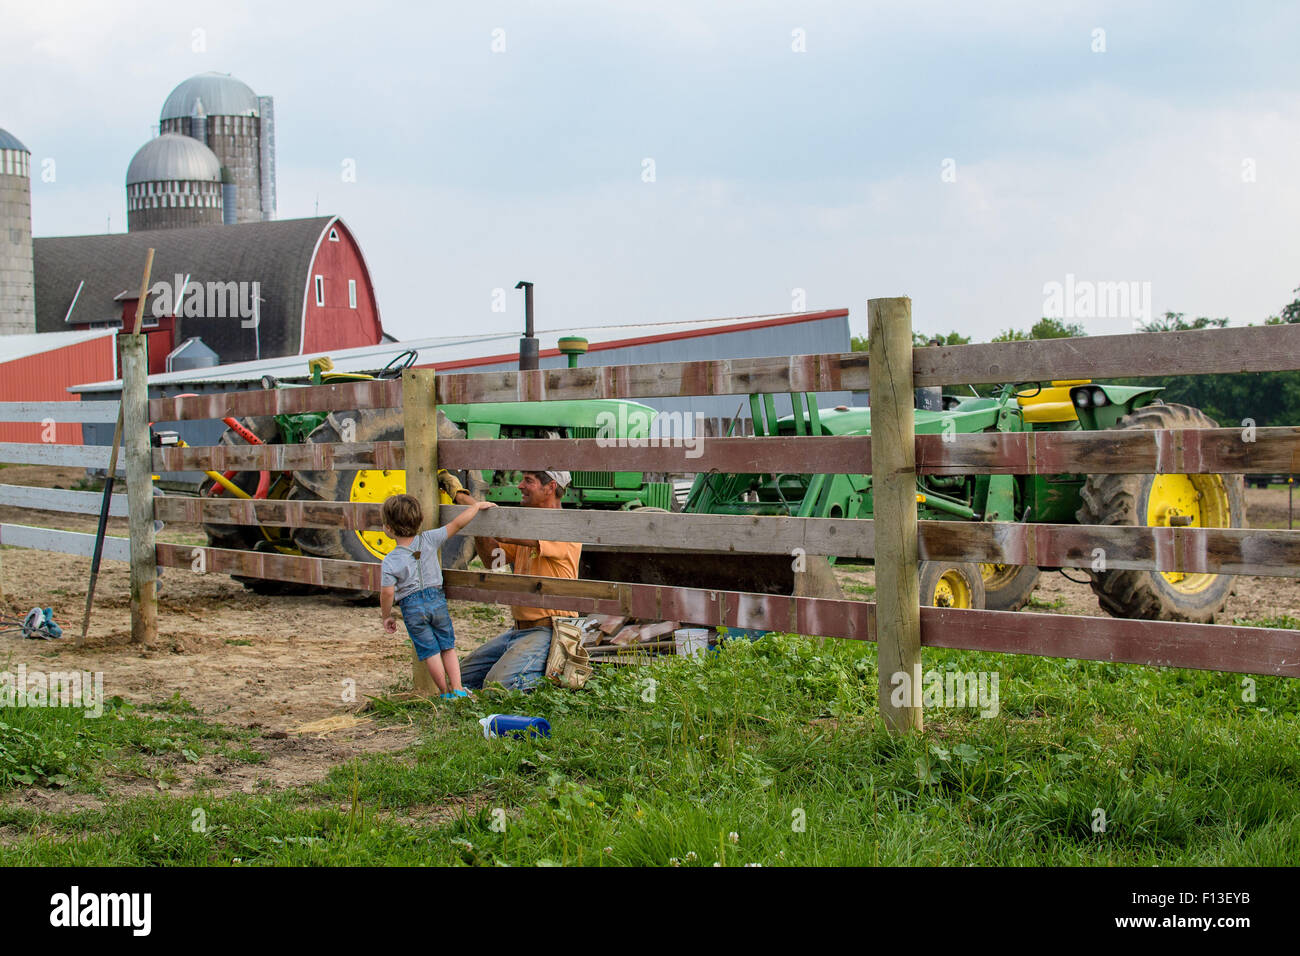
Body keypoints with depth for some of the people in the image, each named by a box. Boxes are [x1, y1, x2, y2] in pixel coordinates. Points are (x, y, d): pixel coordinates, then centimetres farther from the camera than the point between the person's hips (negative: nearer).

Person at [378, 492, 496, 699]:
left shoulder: (390, 561, -12)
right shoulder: (429, 540, -6)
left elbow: (387, 592, -15)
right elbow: (456, 524, -2)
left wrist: (386, 616, 0)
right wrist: (477, 506, 8)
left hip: (412, 608, -3)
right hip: (437, 600, 3)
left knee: (430, 651, 6)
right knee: (448, 647, 14)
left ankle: (446, 692, 12)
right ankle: (457, 688, 10)